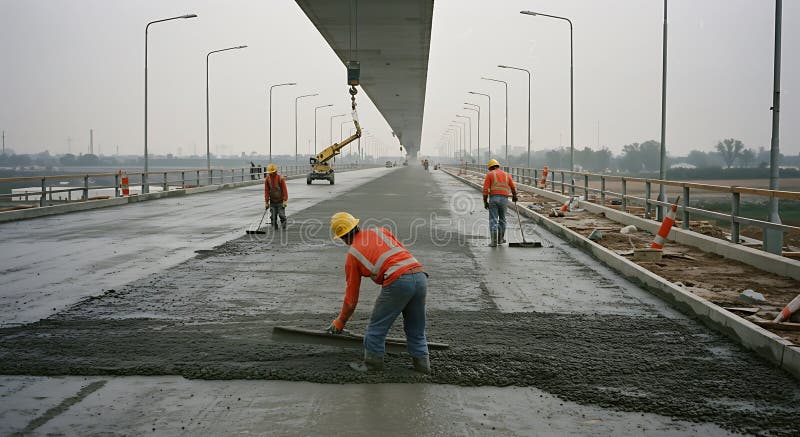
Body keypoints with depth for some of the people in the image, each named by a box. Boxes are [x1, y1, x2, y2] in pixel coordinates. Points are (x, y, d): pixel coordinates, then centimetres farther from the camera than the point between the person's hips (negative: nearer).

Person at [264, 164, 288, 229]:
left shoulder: (281, 179, -13)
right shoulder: (267, 179, -1)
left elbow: (284, 190, -11)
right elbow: (266, 191, 2)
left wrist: (285, 200, -16)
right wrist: (266, 202, 0)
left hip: (280, 201, -3)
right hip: (272, 201, 3)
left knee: (281, 214, -6)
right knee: (273, 216, 3)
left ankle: (283, 226, 10)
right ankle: (274, 227, 12)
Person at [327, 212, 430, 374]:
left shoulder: (352, 255, 13)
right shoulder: (380, 231, 23)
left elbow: (352, 295, 19)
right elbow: (405, 252, 17)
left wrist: (340, 322, 30)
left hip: (398, 281, -5)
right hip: (420, 276, 6)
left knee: (377, 326, 11)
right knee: (416, 328, 20)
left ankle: (372, 363, 17)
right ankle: (421, 362, 25)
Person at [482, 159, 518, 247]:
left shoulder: (489, 174, 2)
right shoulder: (506, 175, 14)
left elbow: (485, 189, -6)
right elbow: (513, 188, 15)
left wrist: (485, 202, -2)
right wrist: (514, 196, 34)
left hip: (493, 198, -3)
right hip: (504, 199, 3)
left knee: (493, 220, -2)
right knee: (502, 219, 19)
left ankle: (494, 241, -9)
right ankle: (500, 239, 27)